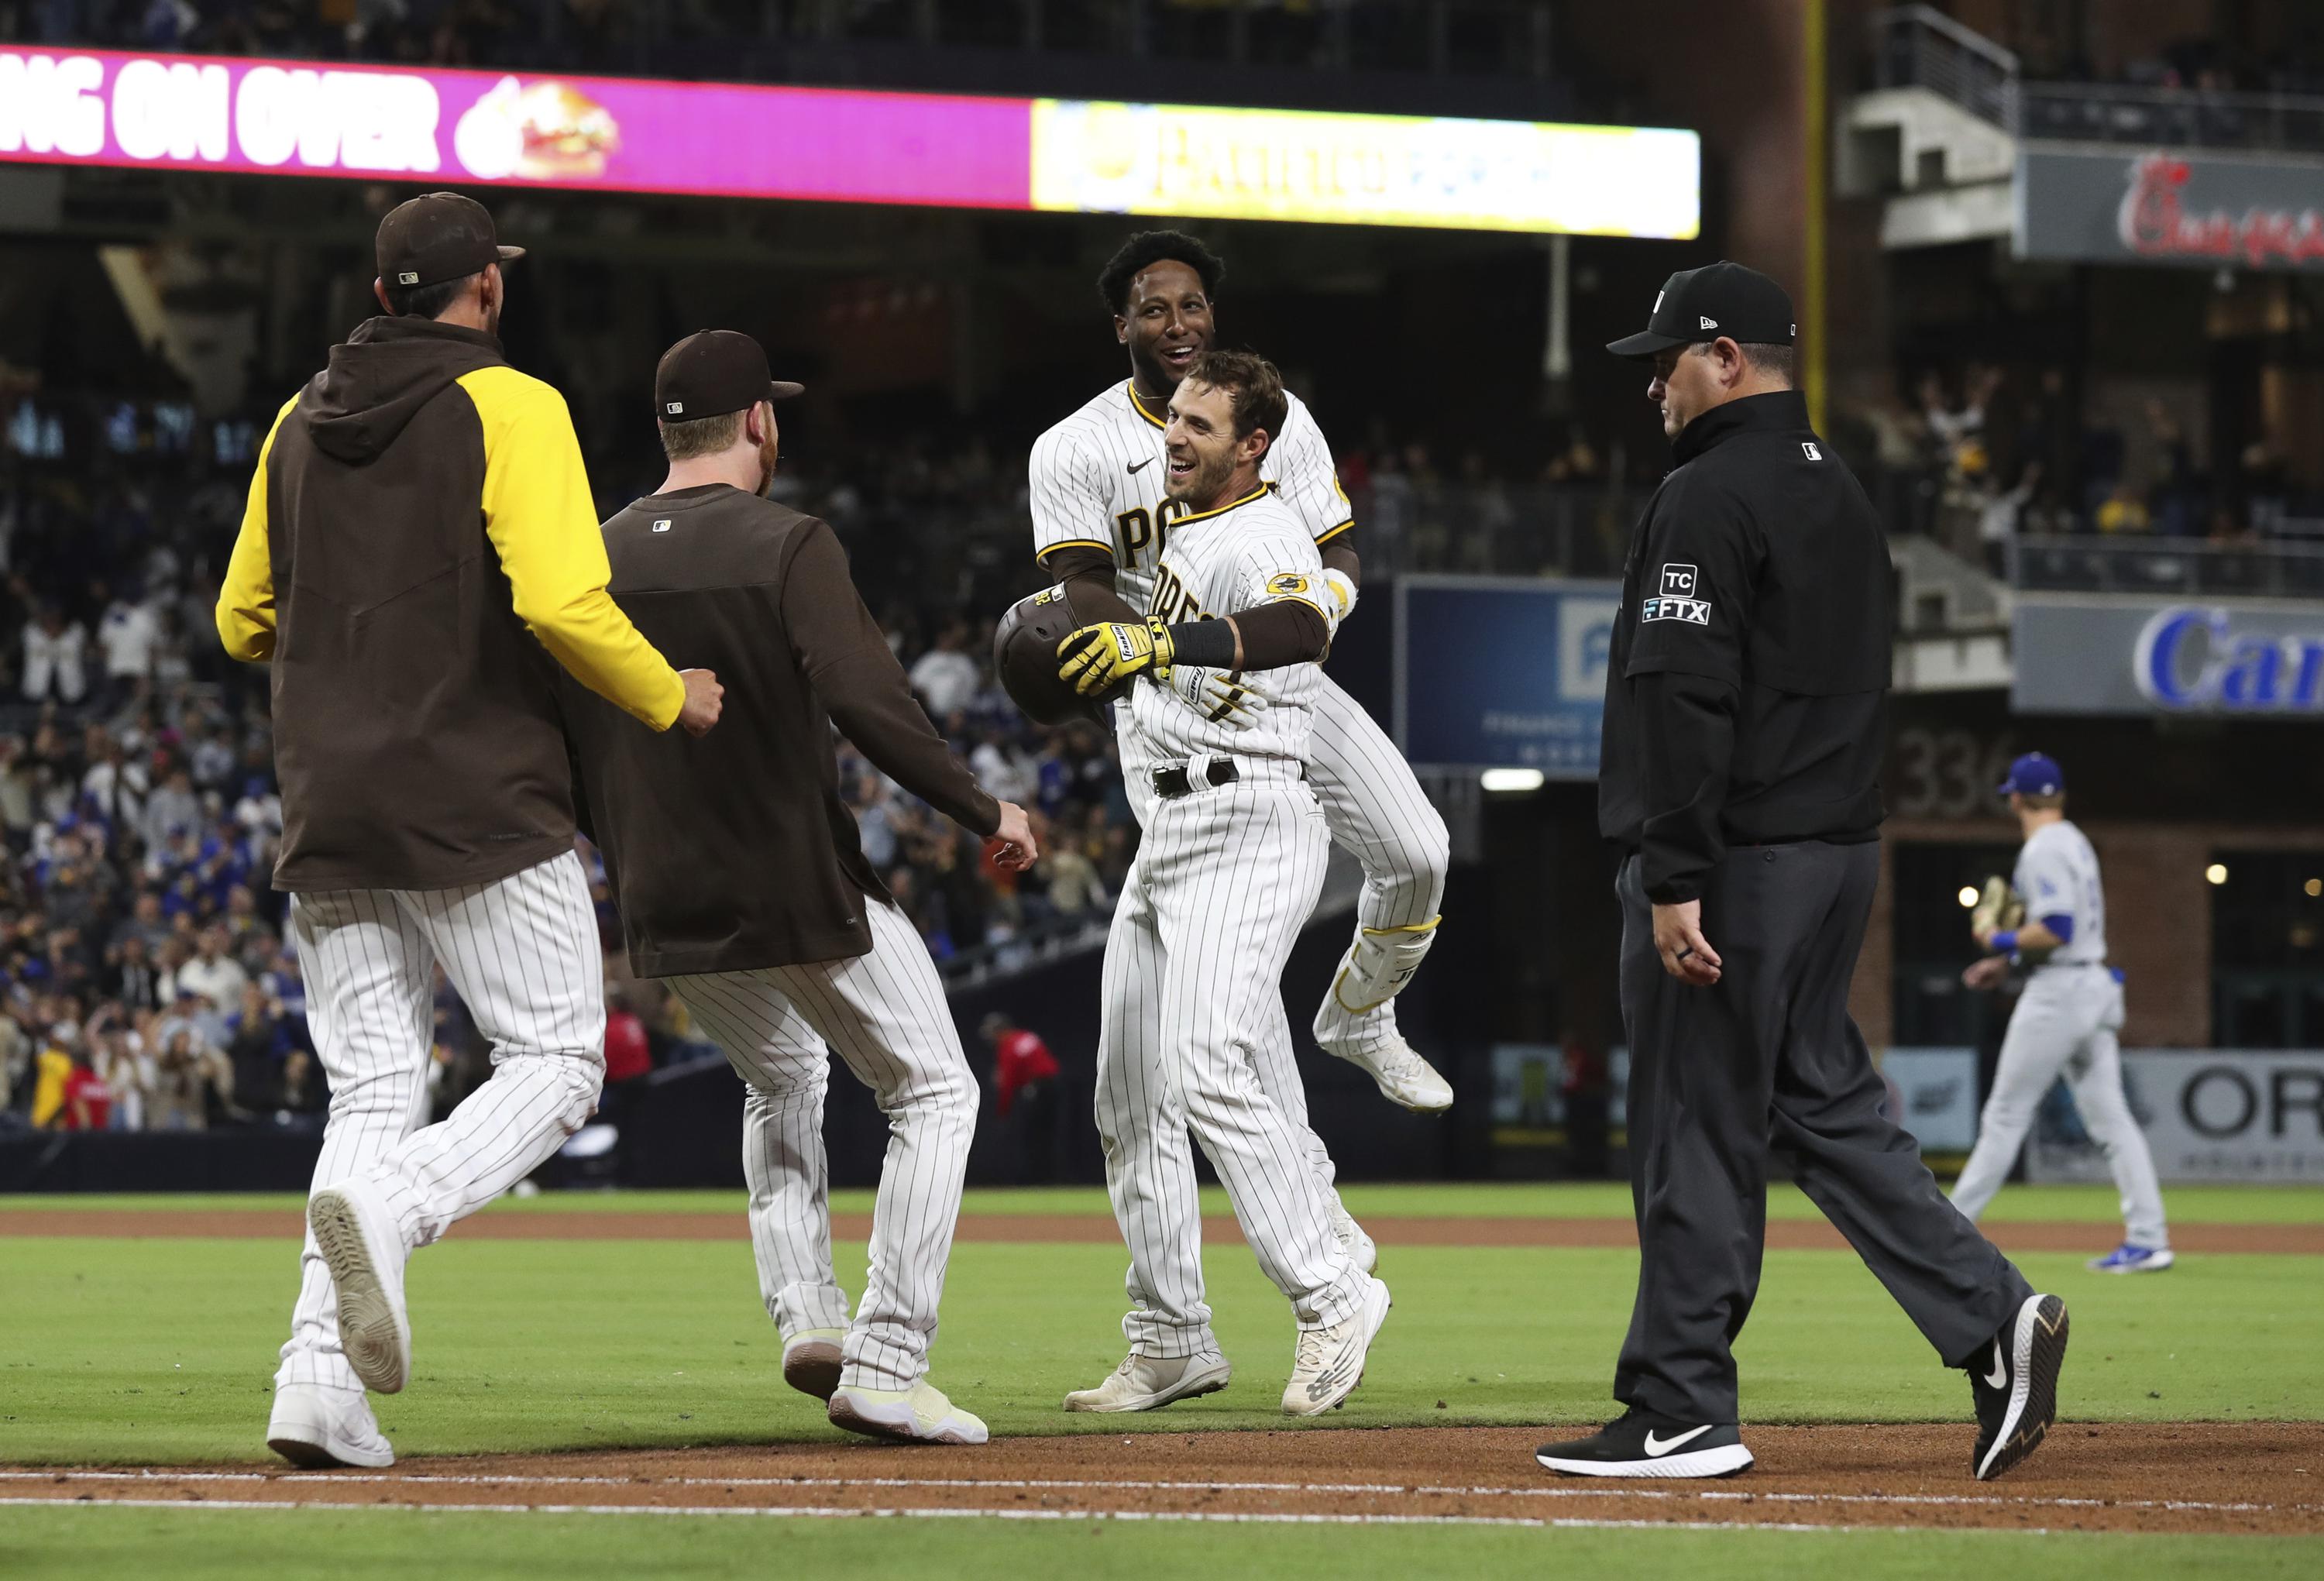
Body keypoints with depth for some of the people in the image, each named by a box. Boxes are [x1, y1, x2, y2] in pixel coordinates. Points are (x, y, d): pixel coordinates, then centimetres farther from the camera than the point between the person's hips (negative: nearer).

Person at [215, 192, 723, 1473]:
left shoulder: (300, 424, 14)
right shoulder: (510, 408, -5)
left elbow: (243, 622, 19)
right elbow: (562, 602, -17)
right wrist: (669, 699, -2)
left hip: (327, 811, 6)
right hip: (476, 800, -6)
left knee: (372, 1092, 7)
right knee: (554, 1066, 2)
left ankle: (319, 1378, -8)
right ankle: (389, 1210, -26)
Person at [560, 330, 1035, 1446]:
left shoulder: (596, 558, 5)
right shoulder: (787, 547, -12)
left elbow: (567, 739, 8)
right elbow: (866, 702, -23)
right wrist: (985, 813, -14)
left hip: (665, 906, 6)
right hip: (801, 890, -6)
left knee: (780, 1082, 31)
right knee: (932, 1095, 8)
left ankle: (804, 1315, 17)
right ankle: (884, 1364, -3)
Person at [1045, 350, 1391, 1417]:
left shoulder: (1263, 539, -15)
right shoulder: (1183, 535, 16)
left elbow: (1304, 626, -39)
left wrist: (1156, 645, -50)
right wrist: (1092, 651, 16)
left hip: (1247, 828, -10)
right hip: (1165, 835, 10)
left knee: (1211, 1071, -23)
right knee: (1131, 1093, 10)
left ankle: (1332, 1297, -18)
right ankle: (1171, 1344, 16)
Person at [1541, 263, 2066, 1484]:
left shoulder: (1708, 500, -13)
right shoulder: (1843, 497, 17)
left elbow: (1686, 702, -21)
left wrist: (1674, 880, -23)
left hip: (1737, 863, -9)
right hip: (1840, 853, 9)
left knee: (1696, 1134, -4)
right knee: (1823, 1104, 14)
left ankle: (1682, 1416, 0)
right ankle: (1991, 1319, 2)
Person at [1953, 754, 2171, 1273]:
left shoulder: (2042, 851, -14)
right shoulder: (2077, 842, 17)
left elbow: (2055, 932, -23)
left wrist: (1999, 942, -8)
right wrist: (2009, 961, 22)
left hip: (2058, 991, -9)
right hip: (2096, 987, 9)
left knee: (2006, 1114, -3)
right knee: (2109, 1117, 4)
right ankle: (2148, 1239, -4)